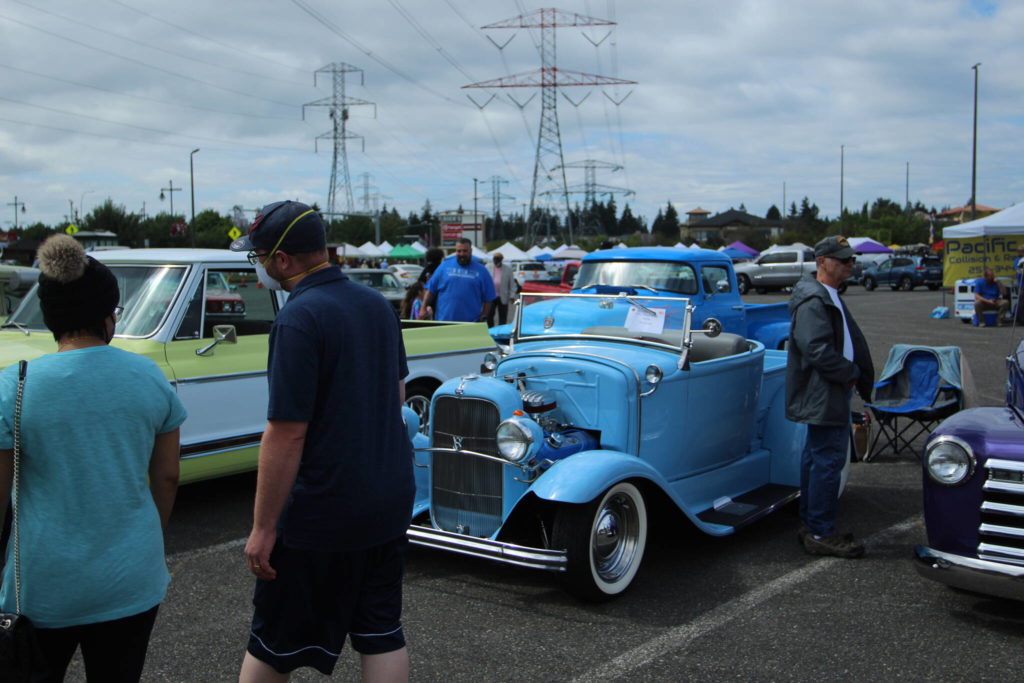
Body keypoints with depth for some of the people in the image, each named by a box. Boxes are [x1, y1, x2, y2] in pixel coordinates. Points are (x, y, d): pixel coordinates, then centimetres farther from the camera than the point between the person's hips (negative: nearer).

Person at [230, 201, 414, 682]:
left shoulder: (298, 320, -20)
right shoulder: (377, 304, 5)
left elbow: (288, 433, -22)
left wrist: (263, 528, -16)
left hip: (321, 513, -7)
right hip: (391, 500, 7)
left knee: (274, 644, 11)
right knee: (381, 632, 14)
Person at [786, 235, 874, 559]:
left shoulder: (828, 296, 18)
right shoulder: (813, 301, -17)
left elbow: (847, 341, 23)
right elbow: (818, 350, -25)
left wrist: (855, 373, 8)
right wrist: (852, 374, -15)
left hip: (825, 395, 11)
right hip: (823, 395, -11)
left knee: (816, 456, 15)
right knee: (828, 460, -8)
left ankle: (811, 526, 24)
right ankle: (821, 535, -2)